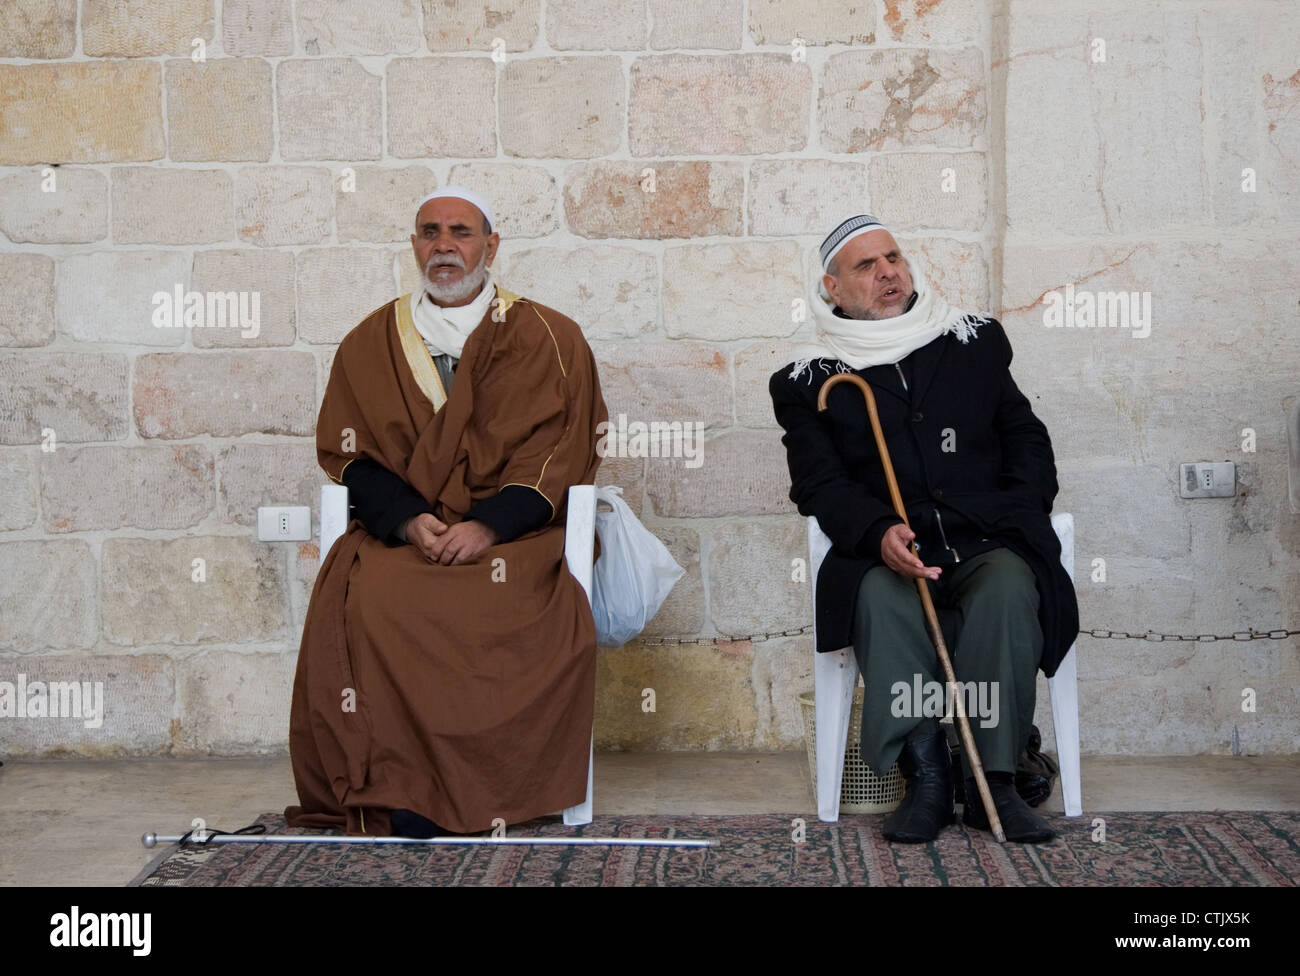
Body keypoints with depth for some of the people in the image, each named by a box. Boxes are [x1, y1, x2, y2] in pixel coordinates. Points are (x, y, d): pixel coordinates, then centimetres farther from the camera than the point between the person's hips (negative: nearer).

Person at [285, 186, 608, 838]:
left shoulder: (547, 338, 9)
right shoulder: (372, 342, 17)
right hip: (399, 531, 2)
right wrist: (407, 517, -9)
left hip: (510, 534, -1)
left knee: (524, 605, -34)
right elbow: (347, 450, 10)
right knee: (365, 603, -31)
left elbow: (560, 452, 1)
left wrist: (490, 524, -14)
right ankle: (403, 803, -24)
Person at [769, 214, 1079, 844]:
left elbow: (1028, 441, 19)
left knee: (1008, 588, -33)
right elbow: (820, 484, 1)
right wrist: (879, 532, -19)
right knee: (880, 597, -35)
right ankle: (925, 778, -28)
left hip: (986, 543, 1)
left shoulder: (974, 343, 19)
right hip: (886, 553, -1)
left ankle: (992, 779, -27)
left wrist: (1016, 519, 0)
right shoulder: (810, 380, 11)